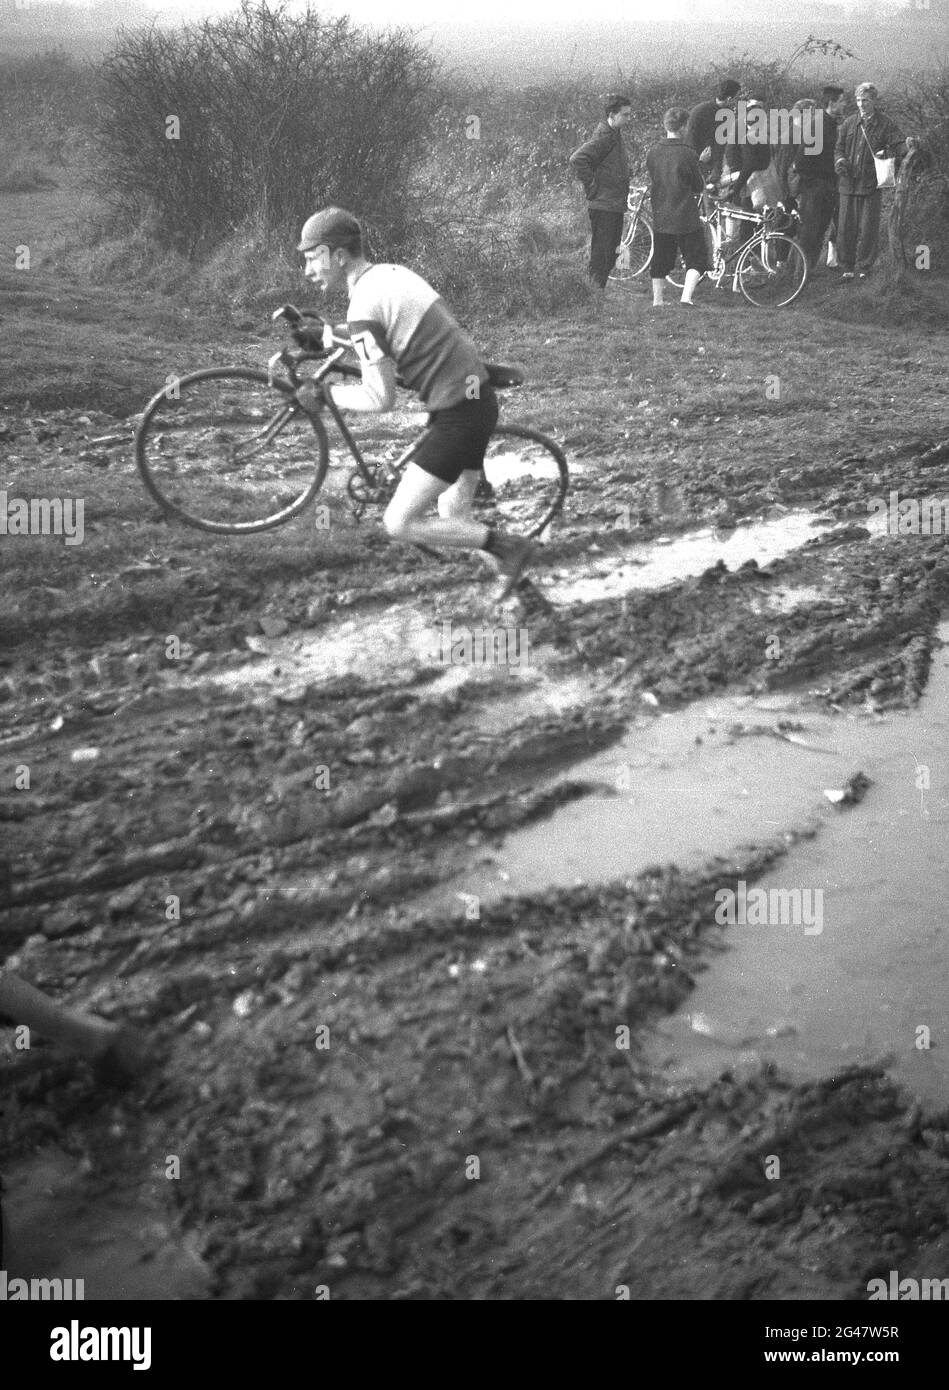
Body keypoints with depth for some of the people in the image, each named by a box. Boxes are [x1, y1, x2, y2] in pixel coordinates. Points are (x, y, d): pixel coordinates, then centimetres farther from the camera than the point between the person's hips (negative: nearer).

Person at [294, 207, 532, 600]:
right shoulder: (392, 272, 9)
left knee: (399, 524, -4)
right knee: (454, 516, 21)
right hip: (479, 398, 9)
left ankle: (506, 548, 0)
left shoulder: (364, 308, -18)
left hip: (457, 415, -9)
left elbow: (380, 398, -18)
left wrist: (323, 394, -5)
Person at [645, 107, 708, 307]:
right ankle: (686, 297, -13)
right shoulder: (688, 154, -13)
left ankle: (657, 301, 19)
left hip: (660, 218, 5)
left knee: (660, 261, 15)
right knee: (696, 261, 3)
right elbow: (699, 187, -5)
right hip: (686, 219, -5)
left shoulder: (653, 153, 3)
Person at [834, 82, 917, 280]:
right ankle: (846, 267, 13)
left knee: (868, 229, -1)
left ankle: (864, 267, 10)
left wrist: (907, 146, -31)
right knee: (846, 227, 4)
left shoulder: (886, 124, 1)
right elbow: (839, 147, 15)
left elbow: (897, 146, -8)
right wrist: (839, 160, -7)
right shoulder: (849, 123, 10)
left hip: (871, 184, -3)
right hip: (848, 183, 3)